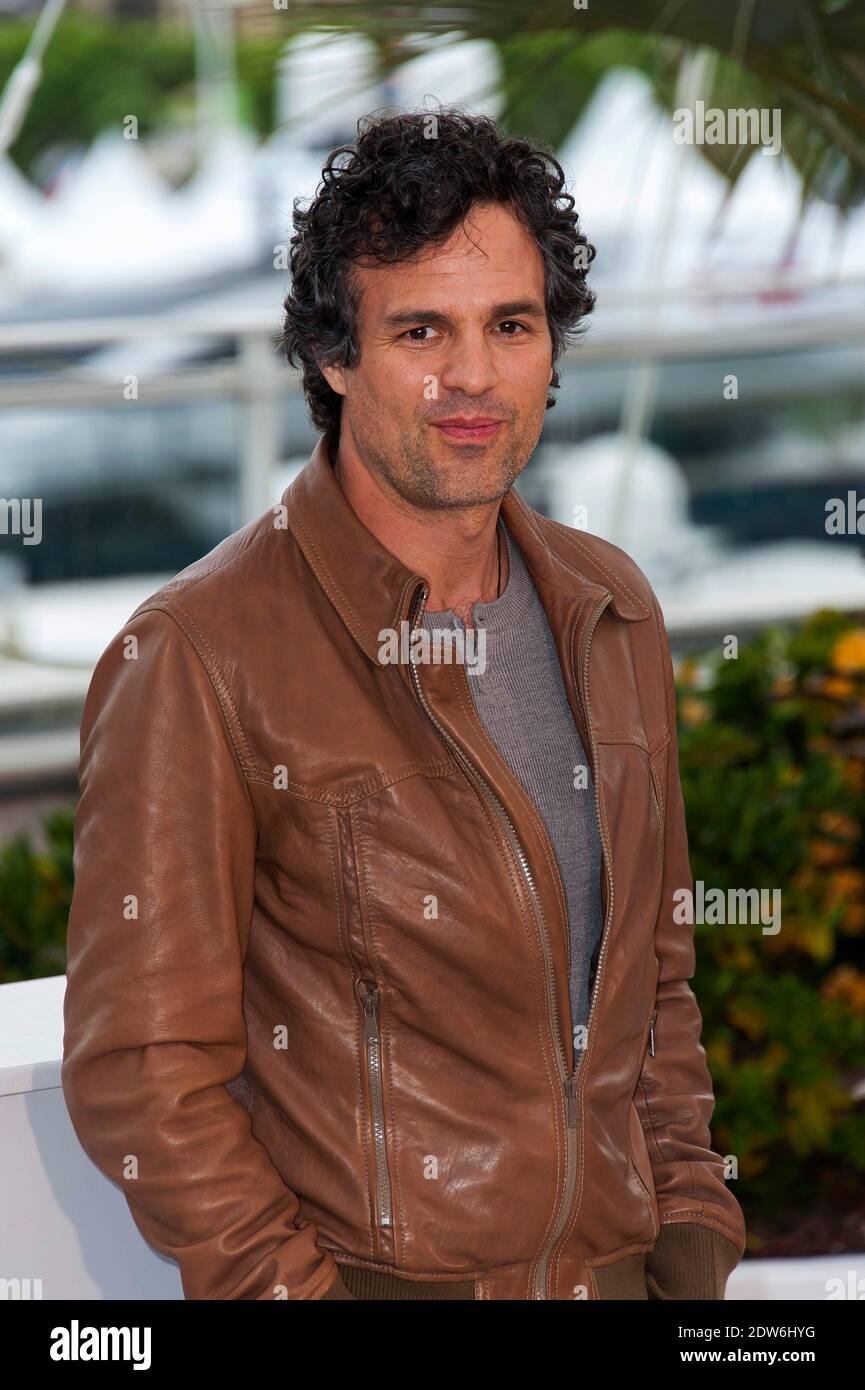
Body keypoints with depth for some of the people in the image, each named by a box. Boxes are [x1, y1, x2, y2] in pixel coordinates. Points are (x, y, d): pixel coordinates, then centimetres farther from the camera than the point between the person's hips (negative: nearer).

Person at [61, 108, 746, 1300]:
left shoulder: (610, 610, 5)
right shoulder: (199, 656, -15)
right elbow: (142, 1071, -15)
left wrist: (690, 1228, 5)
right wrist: (295, 1288, -17)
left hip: (618, 1269, 5)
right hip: (374, 1273, -5)